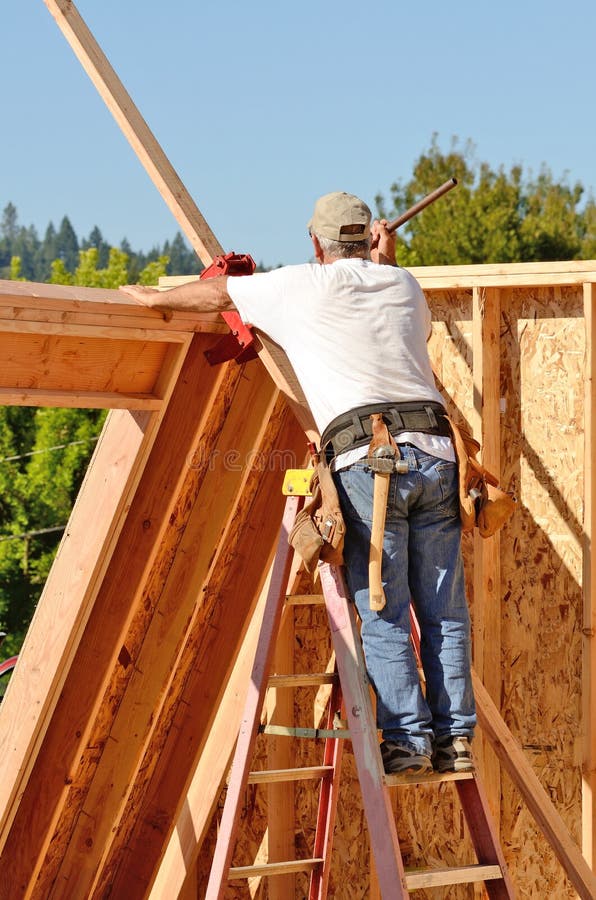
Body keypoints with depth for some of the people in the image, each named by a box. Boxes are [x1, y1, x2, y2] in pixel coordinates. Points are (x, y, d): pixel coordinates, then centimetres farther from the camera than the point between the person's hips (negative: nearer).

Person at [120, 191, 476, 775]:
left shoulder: (305, 286, 10)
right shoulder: (403, 285, 21)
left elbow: (218, 293, 23)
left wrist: (153, 298, 39)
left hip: (368, 459, -4)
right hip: (436, 451, 4)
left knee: (383, 615, -2)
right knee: (443, 611, 7)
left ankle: (407, 741, -5)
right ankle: (455, 738, 6)